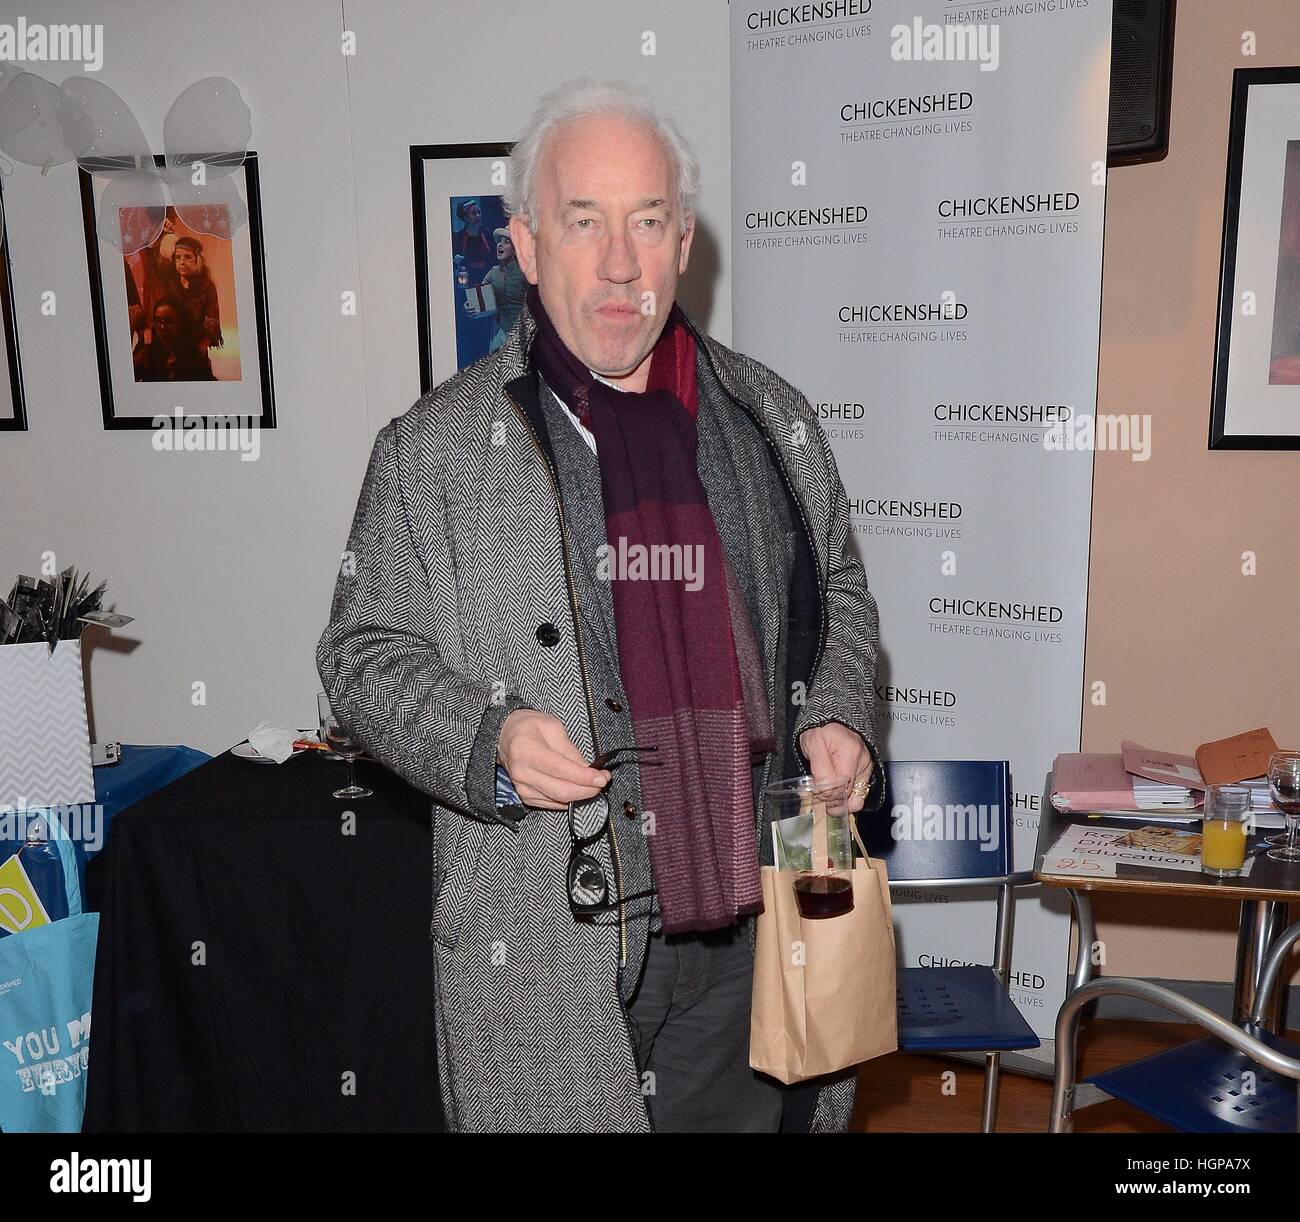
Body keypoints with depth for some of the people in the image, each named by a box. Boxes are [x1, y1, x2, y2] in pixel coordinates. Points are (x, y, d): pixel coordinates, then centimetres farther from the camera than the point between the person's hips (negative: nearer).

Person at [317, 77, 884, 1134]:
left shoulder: (775, 419, 6)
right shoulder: (431, 450, -4)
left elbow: (839, 600, 17)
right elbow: (365, 652, 1)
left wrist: (839, 717, -1)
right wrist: (485, 740, -17)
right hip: (546, 941, -2)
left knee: (762, 1108, 16)